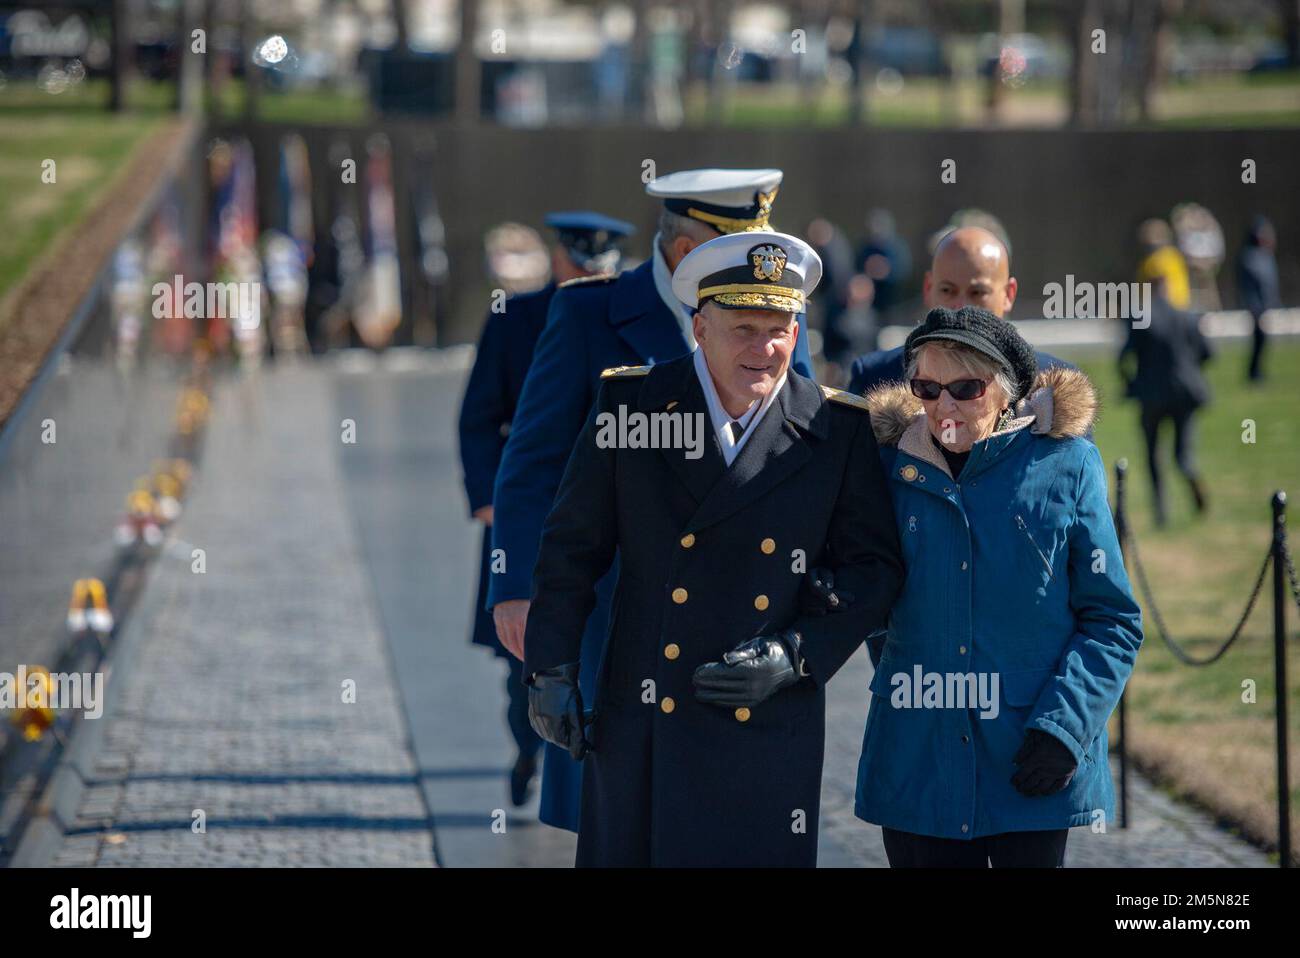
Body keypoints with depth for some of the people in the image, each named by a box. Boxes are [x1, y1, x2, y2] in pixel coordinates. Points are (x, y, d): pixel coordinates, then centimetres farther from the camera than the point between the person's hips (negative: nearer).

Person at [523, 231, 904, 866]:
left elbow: (873, 569, 5)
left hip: (769, 736, 0)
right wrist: (551, 670, 0)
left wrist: (797, 656, -9)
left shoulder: (838, 431, 1)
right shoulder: (629, 403, 1)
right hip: (641, 732, 1)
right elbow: (572, 548, 6)